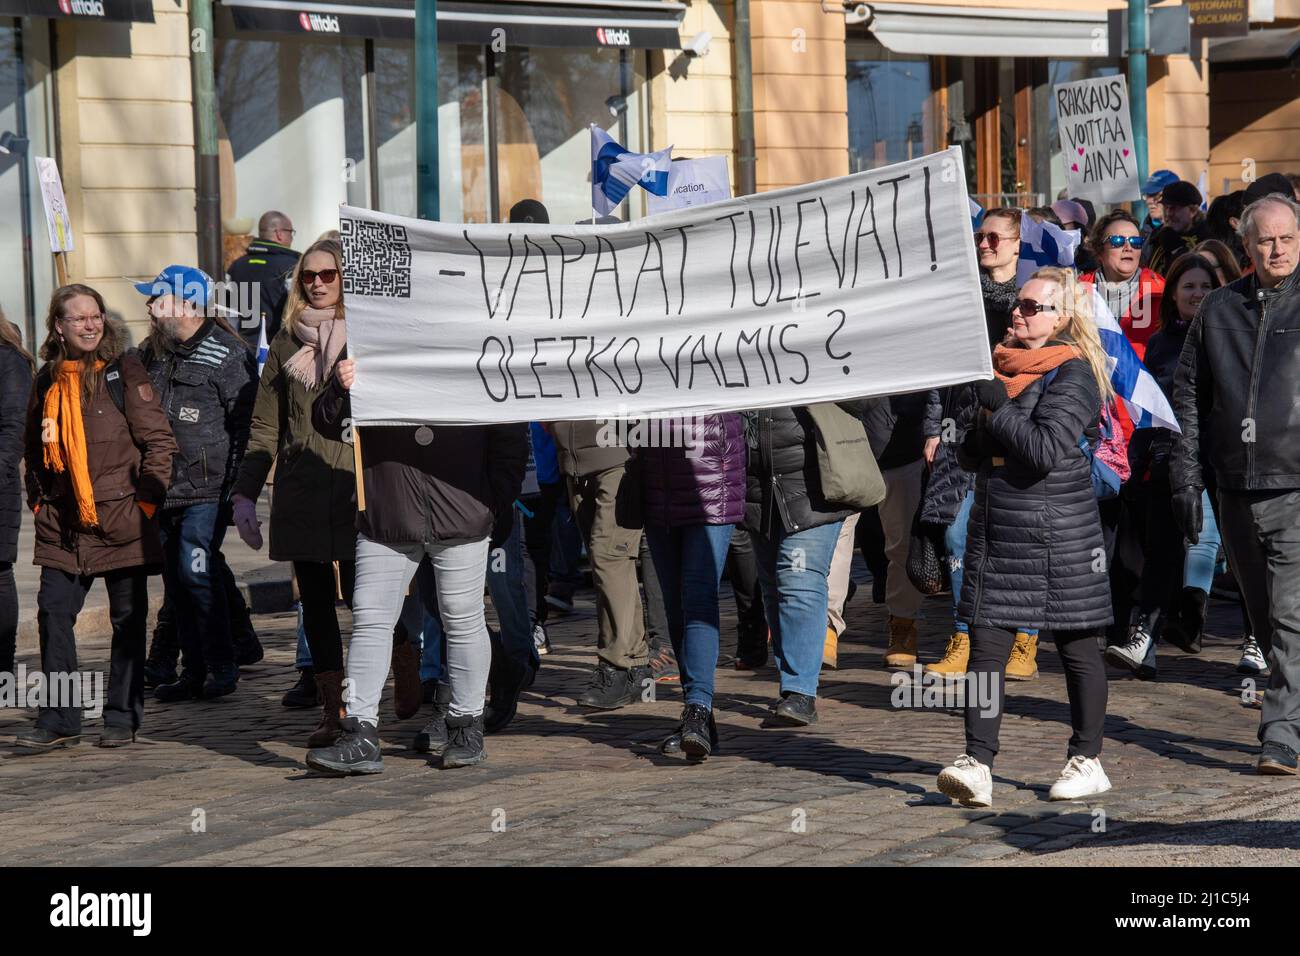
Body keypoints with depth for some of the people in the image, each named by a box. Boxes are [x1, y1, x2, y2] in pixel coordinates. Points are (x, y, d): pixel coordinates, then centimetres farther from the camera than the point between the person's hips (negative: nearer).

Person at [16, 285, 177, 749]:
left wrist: (147, 499, -8)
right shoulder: (48, 381, 9)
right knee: (54, 612, -4)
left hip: (121, 518, -3)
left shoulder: (124, 371, -3)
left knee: (128, 618, 4)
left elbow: (159, 440, -4)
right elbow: (33, 450, 20)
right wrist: (38, 500, 12)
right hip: (64, 524, 3)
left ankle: (123, 718, 13)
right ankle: (59, 720, 3)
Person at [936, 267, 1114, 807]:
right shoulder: (1002, 365, 14)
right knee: (986, 642, -3)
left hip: (1057, 533, -7)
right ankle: (977, 766, -7)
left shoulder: (1072, 373, -8)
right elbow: (972, 454, 21)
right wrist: (977, 429, 0)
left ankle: (1087, 762, 16)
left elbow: (1048, 449, -20)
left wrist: (999, 408, -13)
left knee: (1076, 645, 5)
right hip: (994, 528, 7)